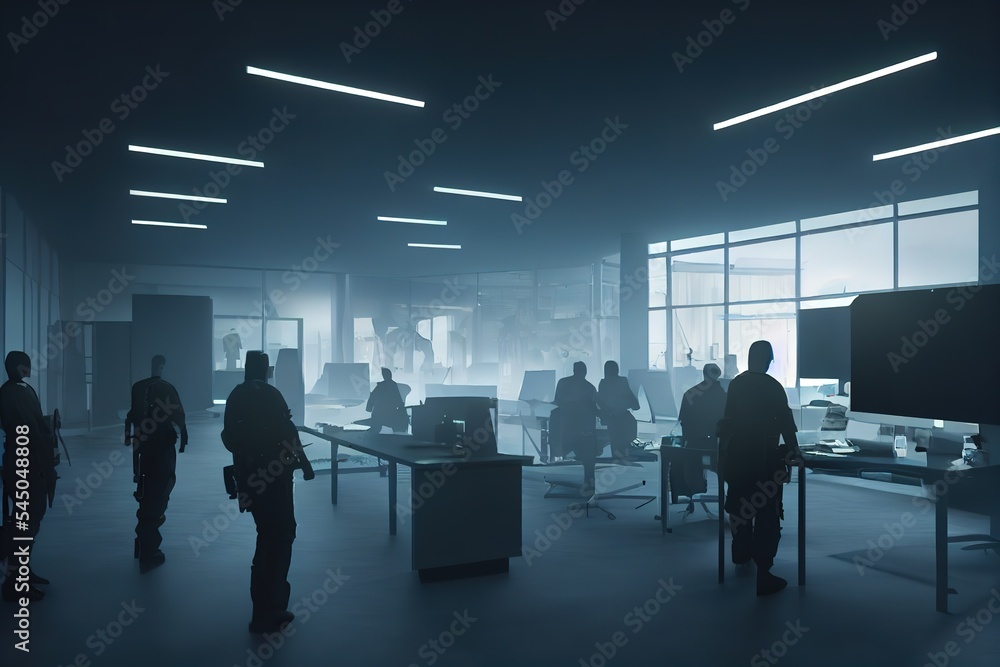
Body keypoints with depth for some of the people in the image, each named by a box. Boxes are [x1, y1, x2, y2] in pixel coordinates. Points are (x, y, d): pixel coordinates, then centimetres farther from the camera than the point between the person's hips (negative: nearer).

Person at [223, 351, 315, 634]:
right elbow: (287, 432, -15)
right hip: (273, 475, -7)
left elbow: (228, 437, 10)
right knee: (280, 535, -1)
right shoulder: (269, 395, -12)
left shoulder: (235, 397, 6)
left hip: (250, 476, 7)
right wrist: (305, 463, -5)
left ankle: (268, 605, 29)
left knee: (269, 535, 19)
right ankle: (267, 614, -2)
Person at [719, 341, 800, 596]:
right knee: (767, 516, -2)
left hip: (736, 455, 5)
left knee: (740, 509, 20)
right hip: (764, 458, -5)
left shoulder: (735, 383, 5)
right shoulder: (773, 386, -10)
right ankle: (763, 575, -6)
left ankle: (741, 558, 33)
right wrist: (792, 449, 4)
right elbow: (785, 421, -9)